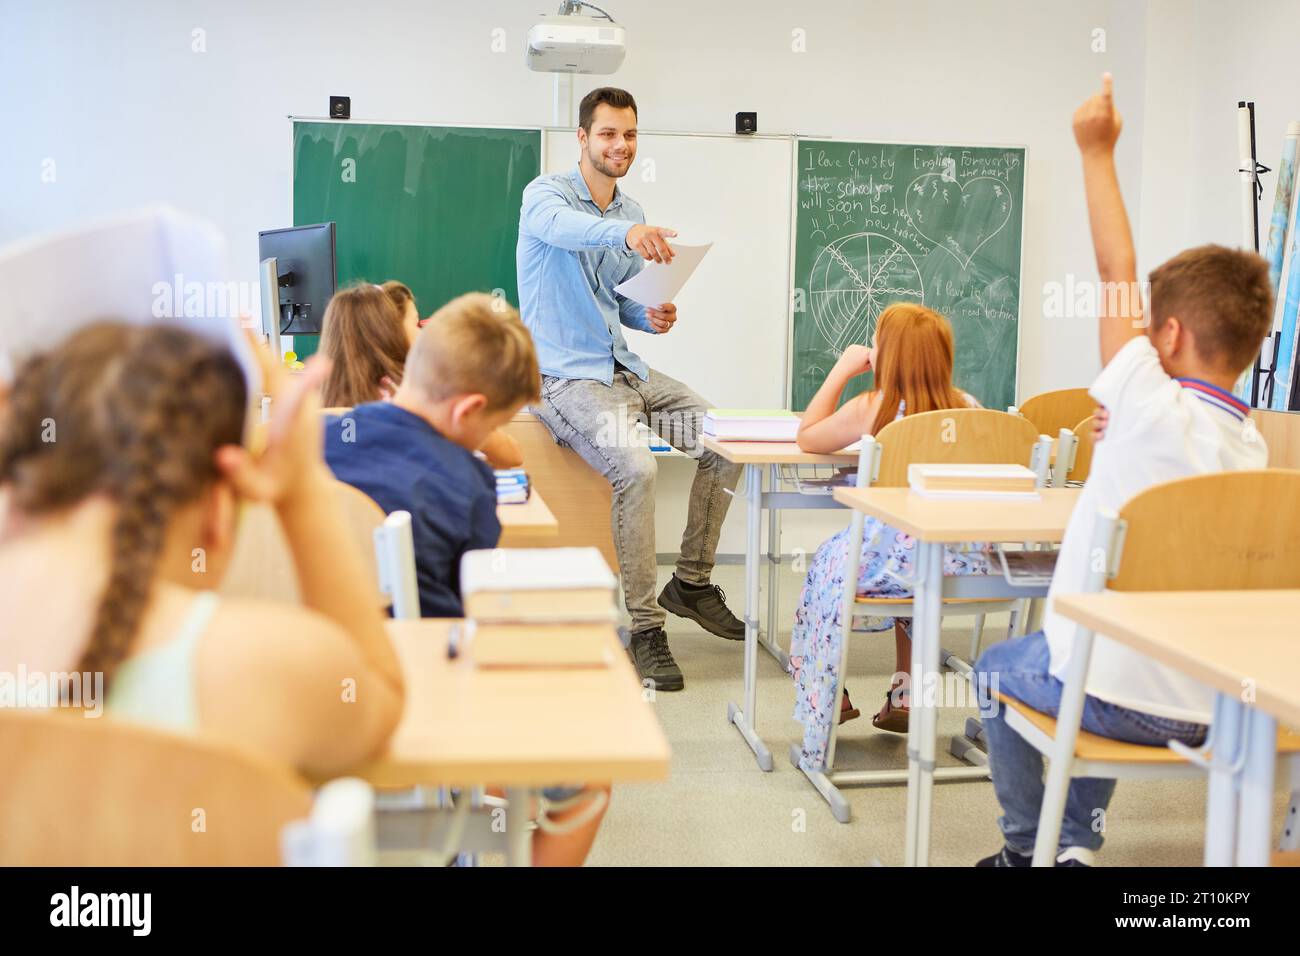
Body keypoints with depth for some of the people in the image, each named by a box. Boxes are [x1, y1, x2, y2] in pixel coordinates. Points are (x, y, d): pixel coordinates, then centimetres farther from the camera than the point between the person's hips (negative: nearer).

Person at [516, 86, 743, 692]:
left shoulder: (632, 214, 15)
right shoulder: (545, 194, -9)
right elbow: (564, 227, -35)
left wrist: (651, 316, -2)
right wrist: (626, 232, -55)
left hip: (624, 368, 8)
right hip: (565, 374, -8)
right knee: (635, 467, -31)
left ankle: (691, 582, 15)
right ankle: (644, 627, -19)